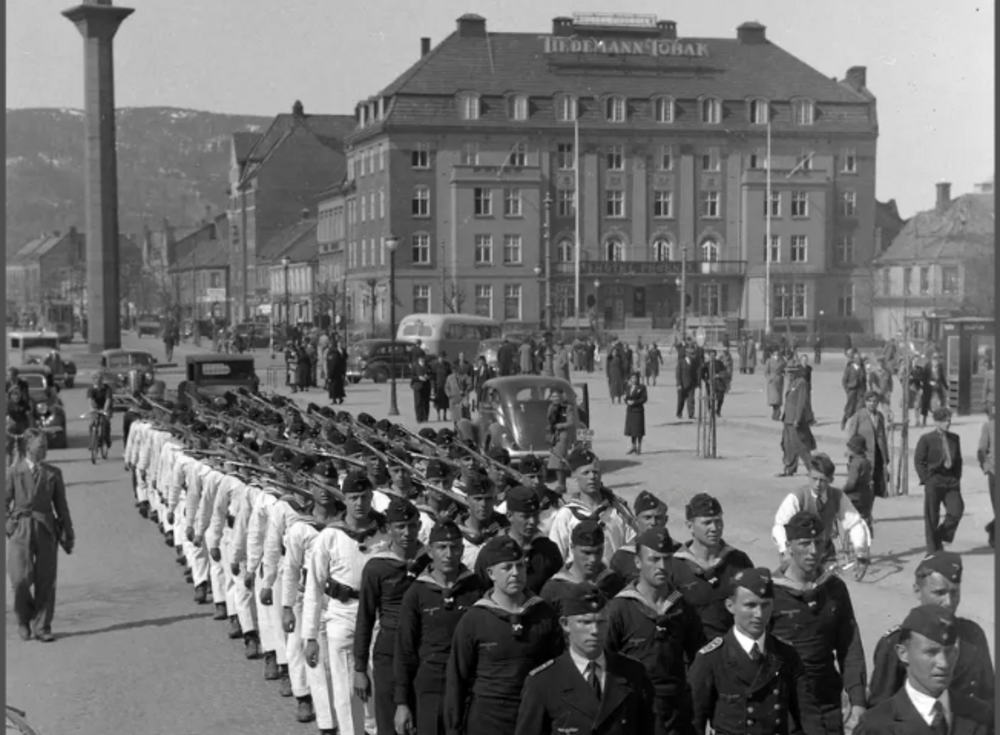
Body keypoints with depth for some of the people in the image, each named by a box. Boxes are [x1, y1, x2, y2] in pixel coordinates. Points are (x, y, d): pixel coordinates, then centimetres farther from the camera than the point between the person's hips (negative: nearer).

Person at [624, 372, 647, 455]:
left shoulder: (641, 387, -6)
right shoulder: (629, 387, 11)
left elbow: (644, 398, -11)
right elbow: (626, 397, 14)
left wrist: (634, 402, -19)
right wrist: (627, 401, -9)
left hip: (638, 410, -6)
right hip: (629, 410, 6)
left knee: (638, 429, -2)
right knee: (631, 429, 9)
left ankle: (639, 448, 7)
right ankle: (633, 447, 19)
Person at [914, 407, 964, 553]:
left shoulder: (954, 438, 11)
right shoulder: (926, 439, -4)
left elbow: (958, 459, 18)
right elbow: (918, 461, -3)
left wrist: (957, 478, 9)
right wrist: (926, 479, -9)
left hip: (951, 480, 4)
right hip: (933, 482, -4)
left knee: (956, 511, -9)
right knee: (932, 516, 0)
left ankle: (941, 536, 14)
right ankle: (933, 548, 10)